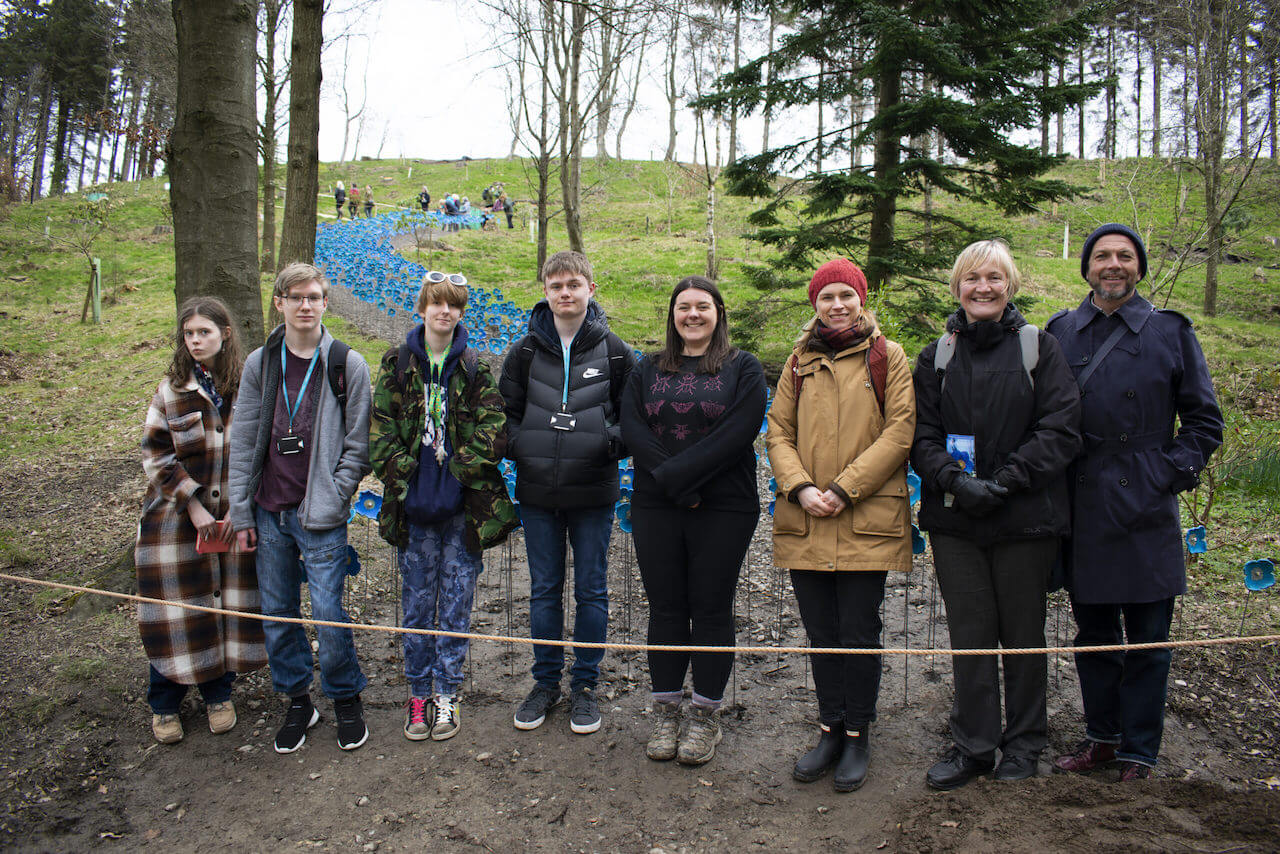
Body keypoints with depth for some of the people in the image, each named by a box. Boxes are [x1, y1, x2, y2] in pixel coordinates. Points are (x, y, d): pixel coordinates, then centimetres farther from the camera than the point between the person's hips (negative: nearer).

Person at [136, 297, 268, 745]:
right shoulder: (172, 388, -2)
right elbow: (155, 454, -2)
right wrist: (192, 503, -10)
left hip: (232, 517, 0)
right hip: (177, 518, 0)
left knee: (229, 603, 7)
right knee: (176, 609, 5)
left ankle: (218, 692, 27)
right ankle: (165, 703, 23)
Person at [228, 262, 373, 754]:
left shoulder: (348, 365, -3)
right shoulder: (259, 364, 6)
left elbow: (357, 445, -1)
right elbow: (242, 442, 7)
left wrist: (333, 500, -9)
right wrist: (242, 514, 4)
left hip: (320, 515, -4)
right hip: (269, 513, 4)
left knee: (327, 612, -3)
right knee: (277, 613, 11)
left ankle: (345, 699, 19)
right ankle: (297, 702, 28)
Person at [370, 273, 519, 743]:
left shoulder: (475, 369, 2)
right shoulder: (397, 364, 4)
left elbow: (493, 431, -4)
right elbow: (381, 428, 1)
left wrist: (459, 473, -13)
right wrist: (403, 474, -10)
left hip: (464, 506, -1)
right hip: (414, 507, 1)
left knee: (456, 603, 6)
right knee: (417, 603, 9)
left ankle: (447, 693, 20)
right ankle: (419, 693, 24)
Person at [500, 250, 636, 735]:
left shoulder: (614, 352, 0)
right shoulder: (525, 351, 4)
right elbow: (506, 413, 9)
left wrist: (611, 440, -16)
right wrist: (521, 448, -9)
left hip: (593, 495, -1)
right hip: (537, 494, 2)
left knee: (591, 590, 8)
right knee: (544, 590, 11)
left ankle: (585, 685, 23)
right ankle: (546, 682, 26)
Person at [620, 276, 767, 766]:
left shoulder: (743, 369, 3)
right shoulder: (648, 370, 12)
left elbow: (738, 433, -11)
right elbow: (632, 430, -1)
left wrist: (675, 474, -18)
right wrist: (678, 488, -14)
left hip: (723, 510, -2)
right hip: (656, 508, 3)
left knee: (711, 609, 4)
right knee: (665, 609, 8)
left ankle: (705, 717, 17)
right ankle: (666, 712, 21)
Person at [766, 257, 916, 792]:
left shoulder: (886, 357, 4)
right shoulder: (800, 361, 14)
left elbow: (900, 431, -4)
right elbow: (779, 431, 10)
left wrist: (845, 488, -12)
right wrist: (799, 487, -8)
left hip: (866, 521, -3)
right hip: (805, 521, 3)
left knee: (859, 633, 1)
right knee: (822, 633, 10)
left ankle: (857, 737, 18)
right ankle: (831, 730, 24)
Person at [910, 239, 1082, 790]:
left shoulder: (1040, 349, 1)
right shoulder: (936, 357, 9)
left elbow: (1061, 430, -6)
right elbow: (921, 435, 5)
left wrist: (1004, 481, -15)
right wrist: (953, 479, -14)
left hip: (1025, 516, -2)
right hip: (954, 518, 2)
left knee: (1022, 633, 9)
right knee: (969, 634, 7)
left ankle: (1024, 743, 27)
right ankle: (972, 746, 20)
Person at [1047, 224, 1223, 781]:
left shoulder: (1170, 332, 4)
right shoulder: (1059, 333, 8)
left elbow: (1204, 420, 8)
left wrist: (1170, 473, -4)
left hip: (1146, 511, -2)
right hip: (1081, 512, 2)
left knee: (1147, 638, 4)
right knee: (1092, 633, 12)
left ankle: (1139, 751, 17)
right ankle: (1101, 737, 27)